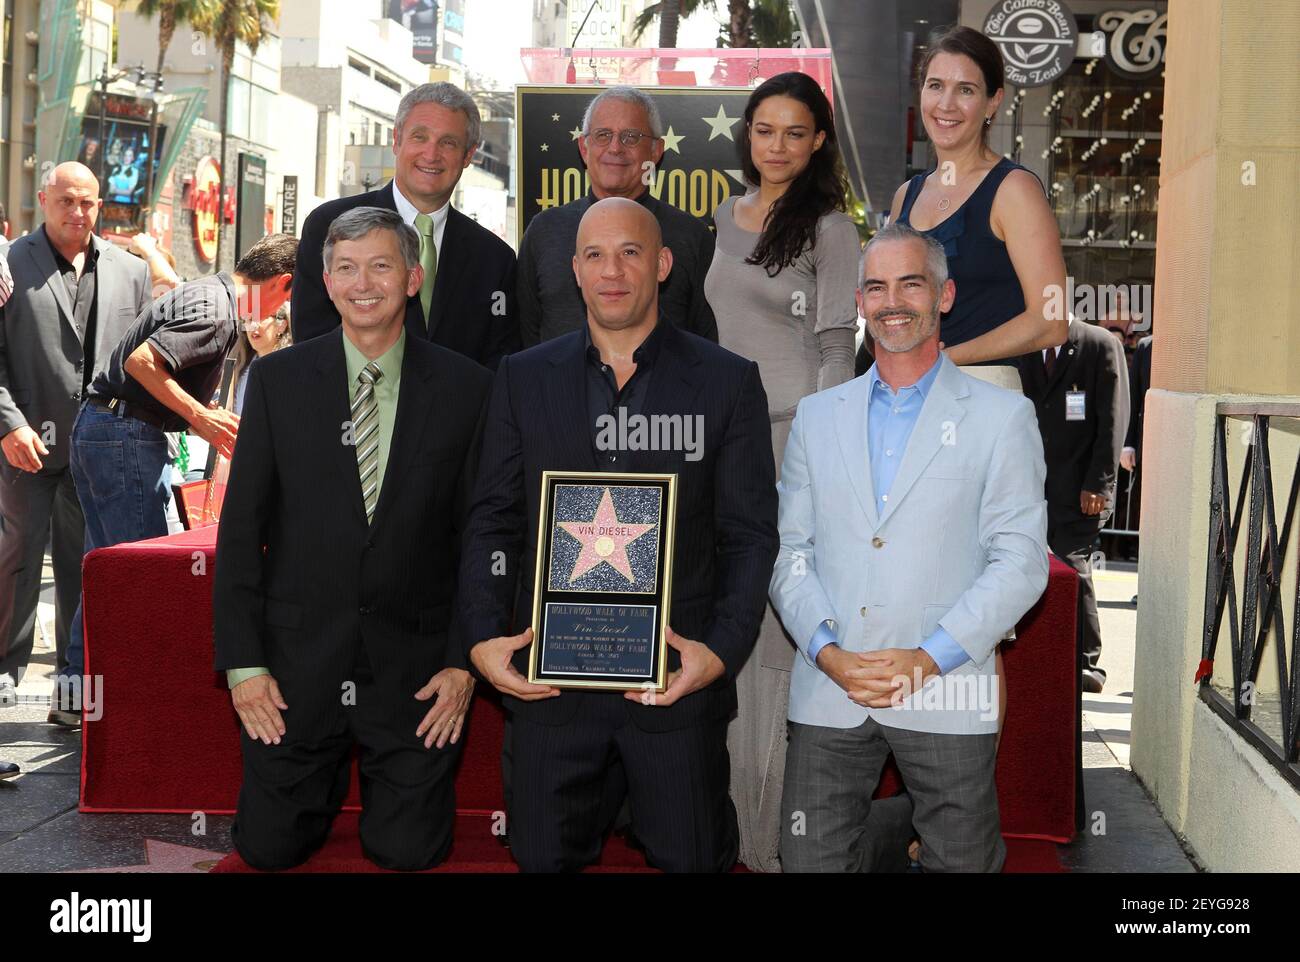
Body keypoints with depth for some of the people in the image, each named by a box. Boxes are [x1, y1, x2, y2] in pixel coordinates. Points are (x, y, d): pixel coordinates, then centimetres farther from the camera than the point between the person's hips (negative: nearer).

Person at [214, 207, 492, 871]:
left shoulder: (465, 387, 0)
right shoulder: (277, 380, 1)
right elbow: (240, 528, 2)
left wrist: (464, 663, -4)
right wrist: (242, 662, -4)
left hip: (413, 668, -1)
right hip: (298, 660, 1)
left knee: (409, 851, -2)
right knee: (269, 848, 2)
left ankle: (386, 782, 30)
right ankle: (330, 777, 33)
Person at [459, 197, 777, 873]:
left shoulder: (728, 382, 1)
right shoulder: (522, 378, 7)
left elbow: (750, 533, 0)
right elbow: (492, 521, 6)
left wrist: (723, 650, -11)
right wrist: (482, 637, -6)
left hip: (676, 675, -1)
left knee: (690, 858, 8)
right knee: (543, 857, 10)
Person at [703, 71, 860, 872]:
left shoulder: (828, 228, -4)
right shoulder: (724, 221, 14)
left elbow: (836, 347, -7)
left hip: (794, 435, -6)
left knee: (785, 621, -5)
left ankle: (785, 823, 5)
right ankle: (731, 812, 22)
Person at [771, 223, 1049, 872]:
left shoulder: (1000, 417, 3)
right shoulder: (816, 416, 12)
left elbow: (1021, 562, -3)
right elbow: (790, 550, 8)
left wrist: (930, 658, -13)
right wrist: (828, 652, -8)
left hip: (946, 696, -2)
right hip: (827, 694, 2)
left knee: (961, 862, 6)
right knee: (811, 861, 3)